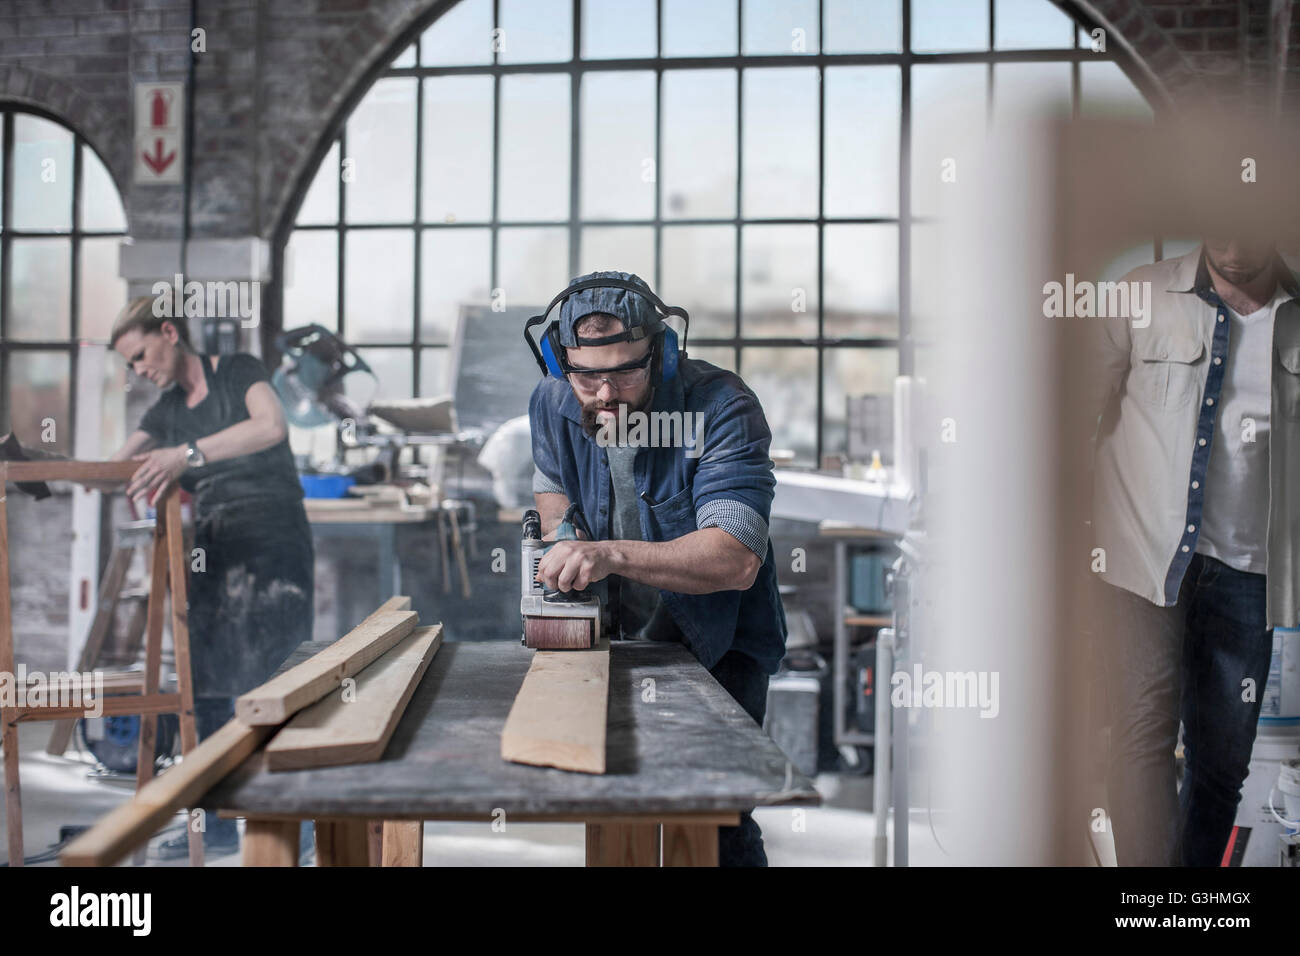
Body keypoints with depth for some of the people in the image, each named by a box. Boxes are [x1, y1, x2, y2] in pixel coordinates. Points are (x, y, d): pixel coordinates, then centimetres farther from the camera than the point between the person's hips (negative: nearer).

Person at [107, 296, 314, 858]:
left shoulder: (238, 373, -5)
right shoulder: (167, 410, 15)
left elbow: (271, 426, -26)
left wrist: (188, 454, -35)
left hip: (272, 544, -7)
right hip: (214, 553, 7)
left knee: (273, 684, -9)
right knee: (206, 686, 7)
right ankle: (218, 825, 16)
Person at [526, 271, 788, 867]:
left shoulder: (722, 409, -27)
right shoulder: (553, 403, -9)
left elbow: (736, 558, -37)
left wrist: (613, 555, -47)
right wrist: (562, 550, -5)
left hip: (717, 648, -5)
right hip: (618, 642, 5)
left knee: (719, 828, -14)